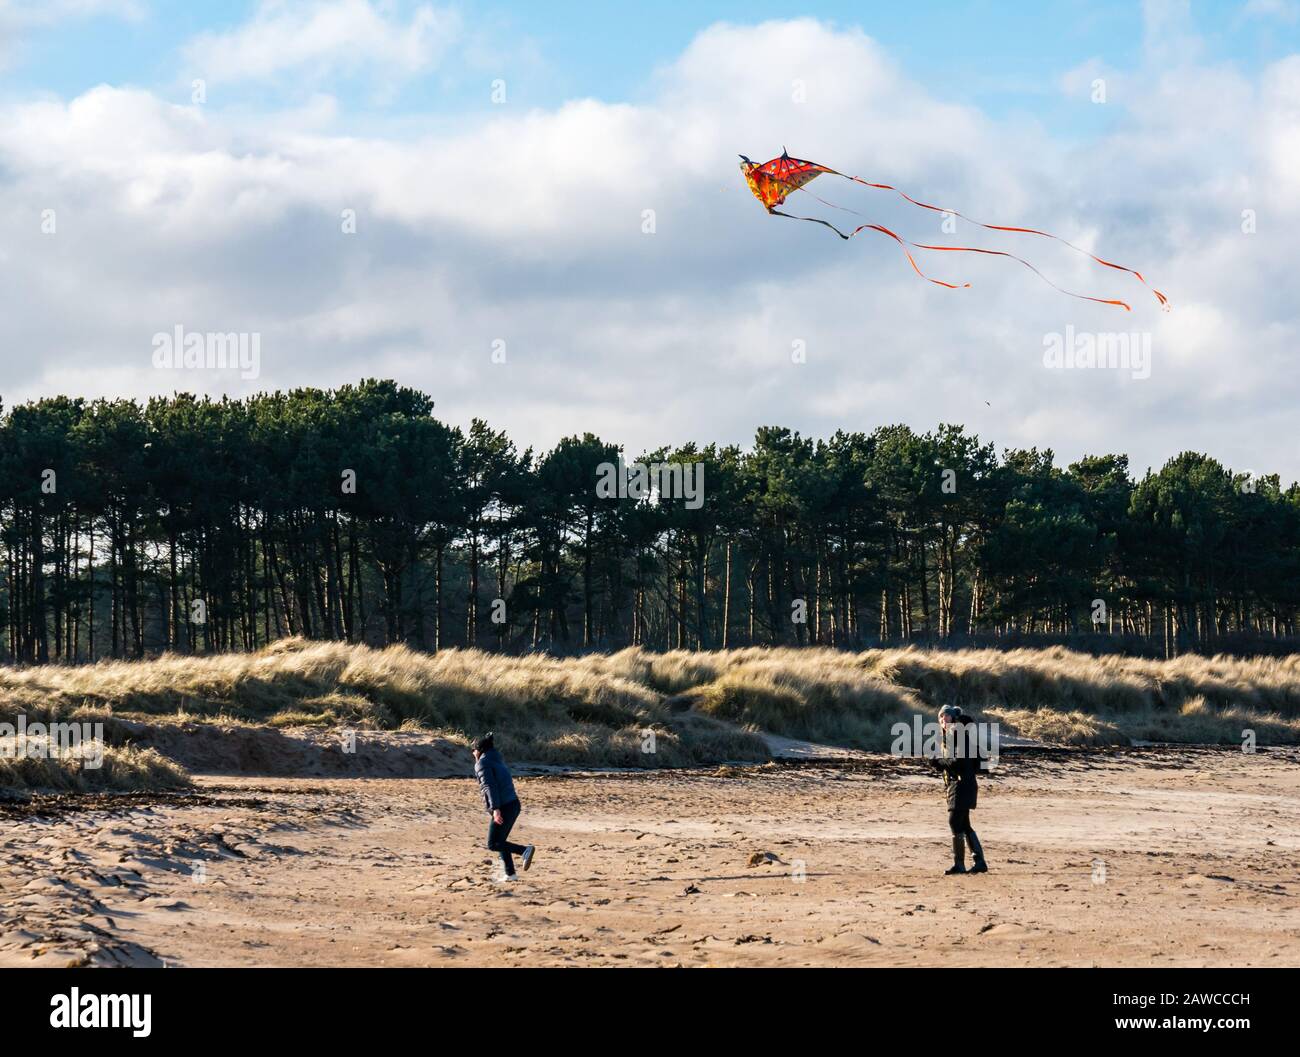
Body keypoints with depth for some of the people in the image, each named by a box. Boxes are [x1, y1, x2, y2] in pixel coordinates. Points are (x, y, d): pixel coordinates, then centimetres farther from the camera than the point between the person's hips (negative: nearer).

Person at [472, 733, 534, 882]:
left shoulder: (483, 763, -7)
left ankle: (525, 850, -20)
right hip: (513, 804, 9)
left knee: (493, 844, -5)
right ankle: (510, 874, 18)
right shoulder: (498, 762, 20)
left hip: (503, 808, -9)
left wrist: (495, 809, -25)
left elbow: (490, 786, -18)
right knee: (500, 841, 19)